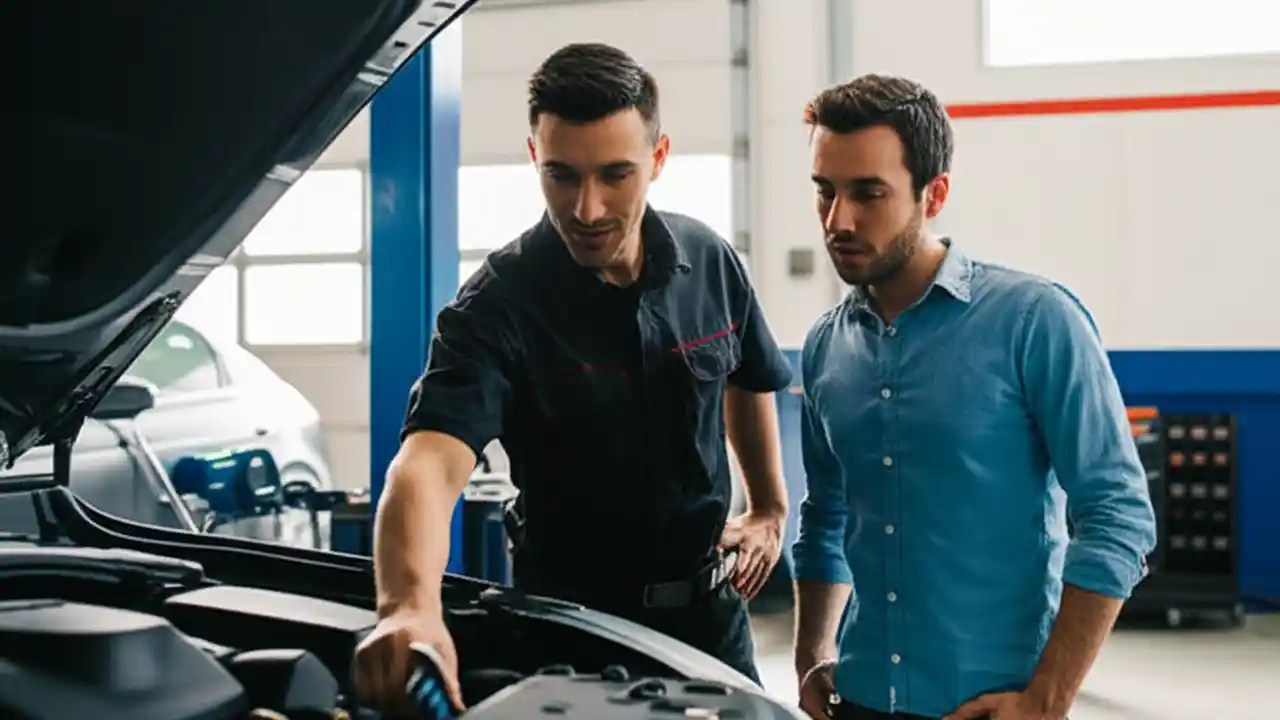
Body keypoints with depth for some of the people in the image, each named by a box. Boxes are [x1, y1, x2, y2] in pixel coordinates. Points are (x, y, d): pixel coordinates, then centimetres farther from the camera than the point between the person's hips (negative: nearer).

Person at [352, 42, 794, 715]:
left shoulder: (711, 262, -8)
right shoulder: (498, 305, -24)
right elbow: (429, 461, -39)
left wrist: (770, 508, 12)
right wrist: (409, 606, -57)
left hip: (708, 610, 4)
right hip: (567, 620, -4)